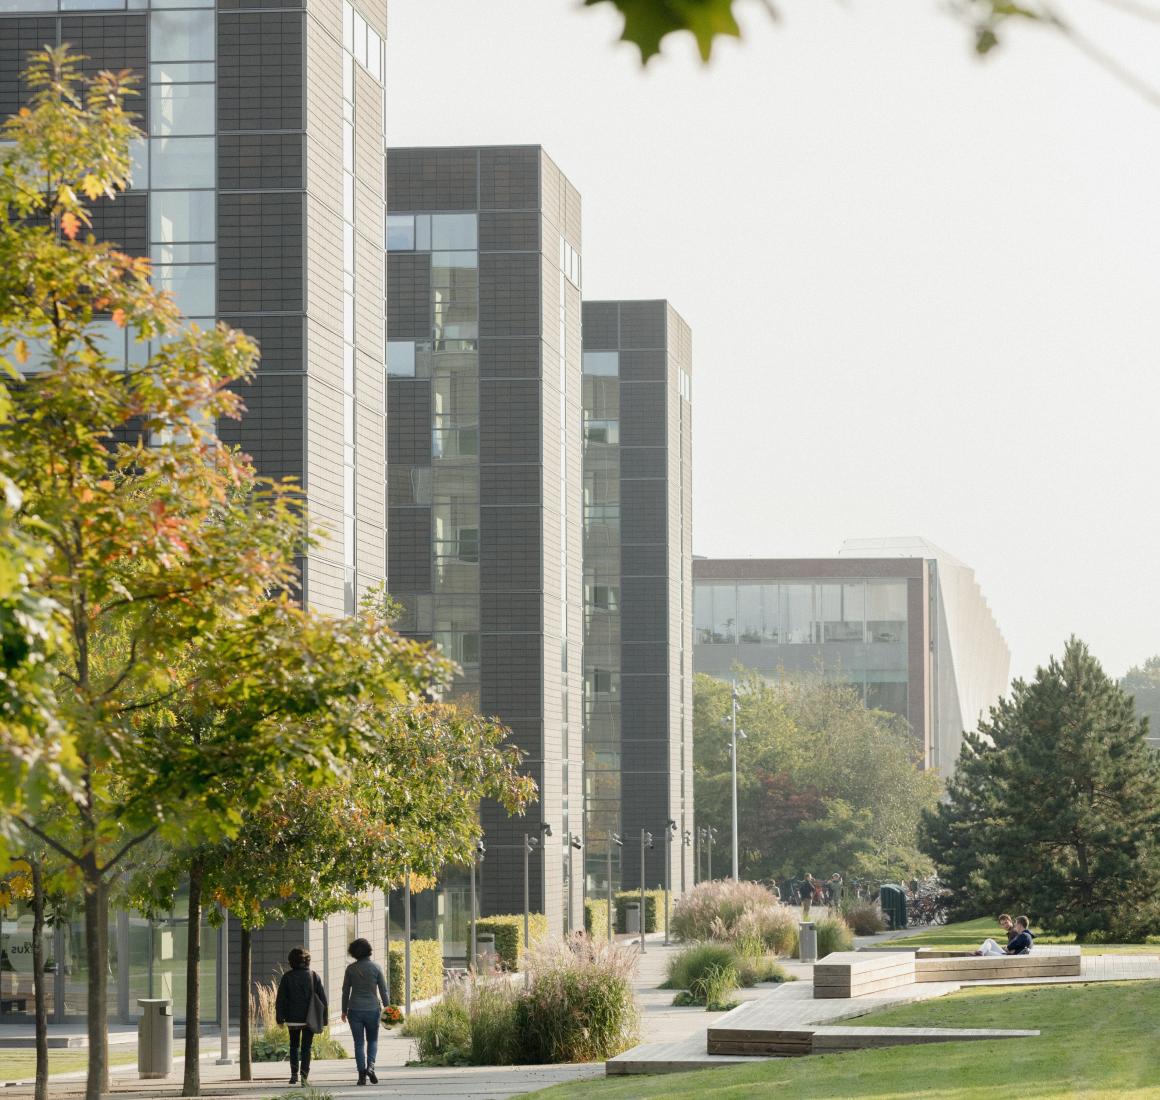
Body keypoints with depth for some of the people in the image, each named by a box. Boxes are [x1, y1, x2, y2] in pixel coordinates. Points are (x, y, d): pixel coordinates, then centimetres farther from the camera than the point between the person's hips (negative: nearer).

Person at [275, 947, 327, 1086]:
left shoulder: (287, 977, -3)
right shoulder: (314, 976, -1)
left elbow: (280, 999, -3)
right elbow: (322, 999, 0)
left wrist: (280, 1018, 3)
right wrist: (323, 1019, 6)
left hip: (293, 1018, 0)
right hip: (309, 1019, 0)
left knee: (294, 1046, 17)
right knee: (306, 1047, 5)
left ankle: (294, 1073, 6)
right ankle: (304, 1076, -4)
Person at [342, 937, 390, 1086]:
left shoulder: (351, 969, -1)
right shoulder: (376, 967, -3)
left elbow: (345, 991, 4)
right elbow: (384, 990, -3)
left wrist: (344, 1011, 13)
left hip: (355, 1010, 0)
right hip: (372, 1009, 0)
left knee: (359, 1042, 6)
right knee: (372, 1040, 15)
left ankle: (362, 1074, 0)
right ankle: (371, 1066, -8)